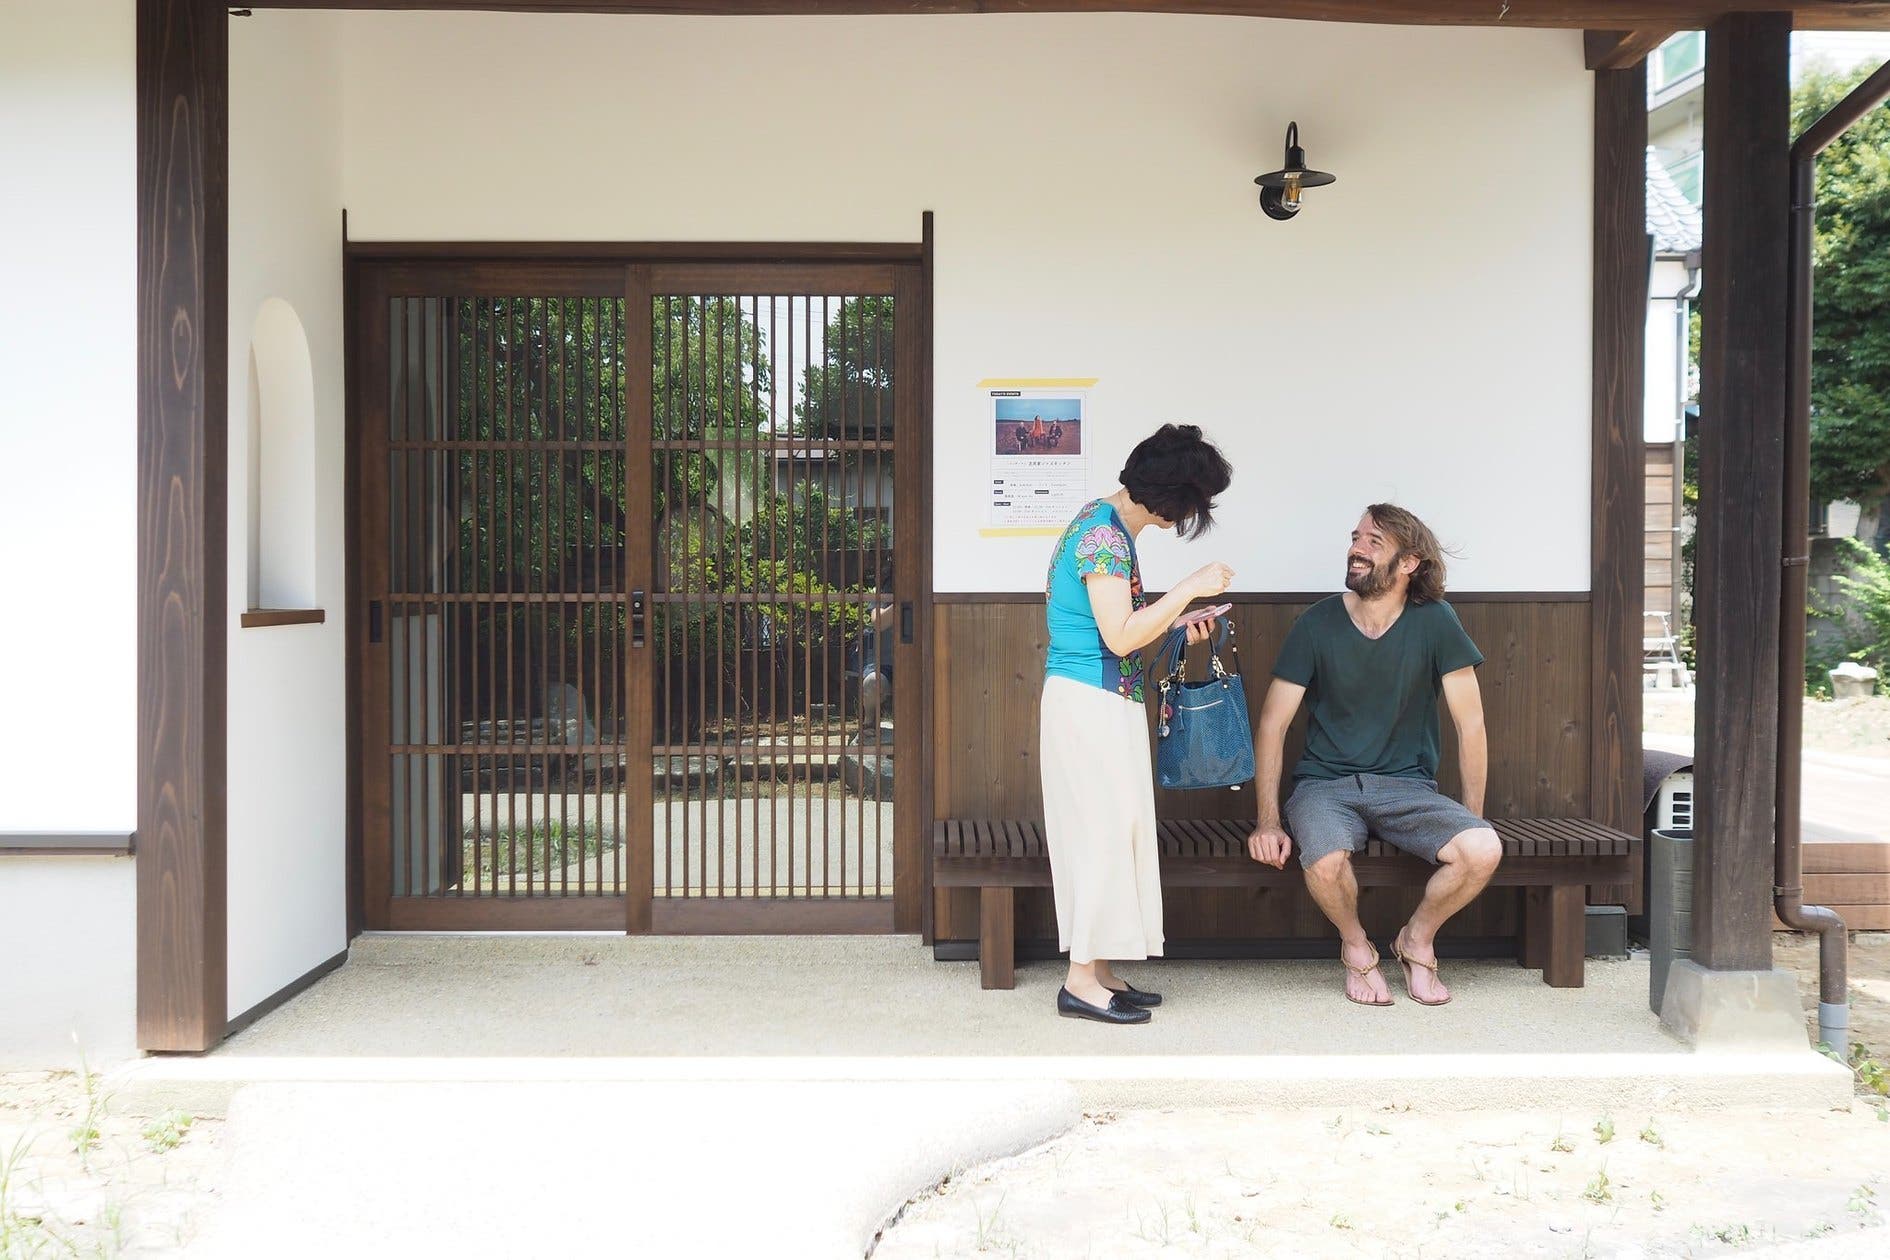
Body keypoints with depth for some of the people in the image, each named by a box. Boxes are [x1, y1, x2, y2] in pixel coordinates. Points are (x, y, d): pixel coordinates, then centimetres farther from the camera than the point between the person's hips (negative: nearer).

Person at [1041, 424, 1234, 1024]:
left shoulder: (1106, 521, 13)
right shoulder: (1107, 534, -17)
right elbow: (1119, 637, -21)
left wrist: (1175, 624, 16)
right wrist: (1188, 589, -16)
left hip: (1100, 702, 10)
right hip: (1090, 702, -10)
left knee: (1108, 832, 12)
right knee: (1105, 830, -5)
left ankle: (1098, 971, 18)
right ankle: (1082, 981, 2)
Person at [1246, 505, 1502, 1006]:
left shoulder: (1434, 621, -5)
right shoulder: (1318, 623, -5)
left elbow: (1470, 725, -1)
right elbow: (1273, 725, -5)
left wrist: (1473, 819, -3)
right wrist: (1268, 820, -12)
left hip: (1407, 785, 1)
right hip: (1325, 783, -1)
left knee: (1483, 850, -26)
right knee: (1325, 860, -34)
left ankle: (1416, 939, 6)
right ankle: (1356, 946, 2)